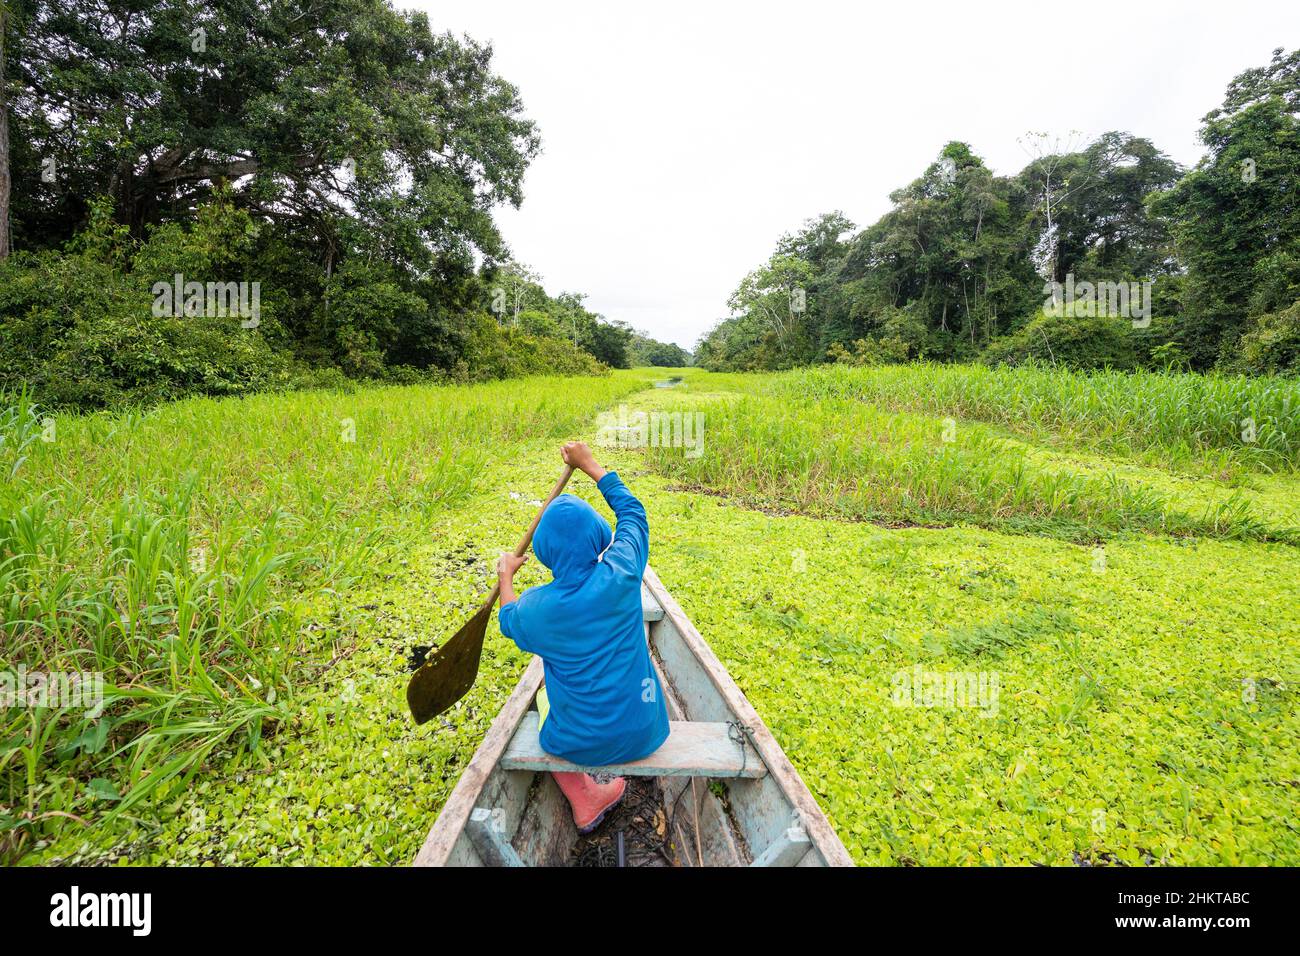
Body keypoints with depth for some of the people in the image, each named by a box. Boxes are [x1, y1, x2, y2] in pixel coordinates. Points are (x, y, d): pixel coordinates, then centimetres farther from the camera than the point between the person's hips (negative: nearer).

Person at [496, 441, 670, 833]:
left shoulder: (534, 608, -20)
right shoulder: (621, 575, -22)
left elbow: (509, 621, 8)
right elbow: (631, 510, -1)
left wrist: (505, 576, 24)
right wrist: (590, 465, 9)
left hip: (580, 742, -1)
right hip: (643, 734, 2)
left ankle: (583, 800, 24)